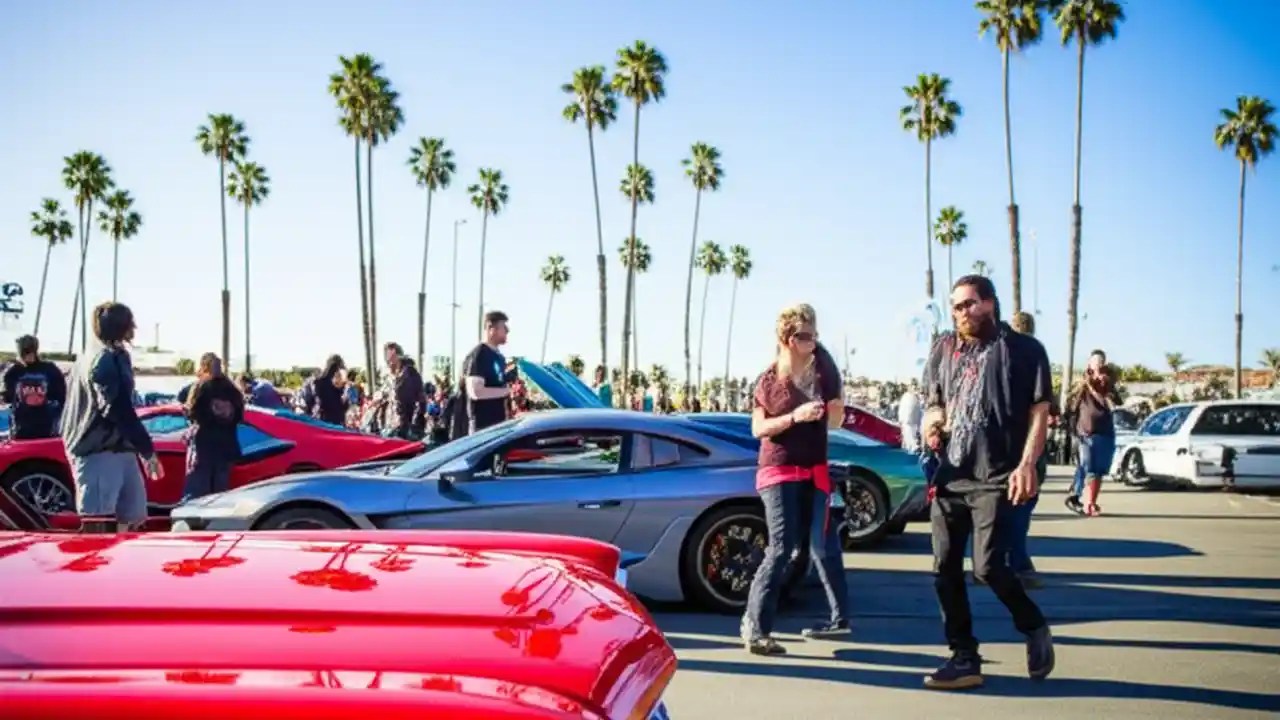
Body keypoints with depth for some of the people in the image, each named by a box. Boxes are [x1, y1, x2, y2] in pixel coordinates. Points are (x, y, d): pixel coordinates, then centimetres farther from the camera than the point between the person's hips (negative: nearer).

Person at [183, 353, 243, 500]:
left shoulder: (202, 386, -5)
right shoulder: (232, 389, 7)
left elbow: (191, 412, -5)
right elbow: (239, 417, 10)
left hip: (203, 443, -4)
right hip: (226, 445, 4)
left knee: (195, 491, -3)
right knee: (220, 491, 10)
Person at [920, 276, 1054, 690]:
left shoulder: (1023, 349, 0)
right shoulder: (944, 350, 14)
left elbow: (1039, 411, -5)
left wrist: (1027, 464, -17)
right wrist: (933, 423, 0)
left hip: (997, 476, -6)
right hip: (950, 475, 6)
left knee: (987, 566, -12)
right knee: (945, 568, 2)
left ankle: (1034, 628, 16)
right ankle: (965, 659, 12)